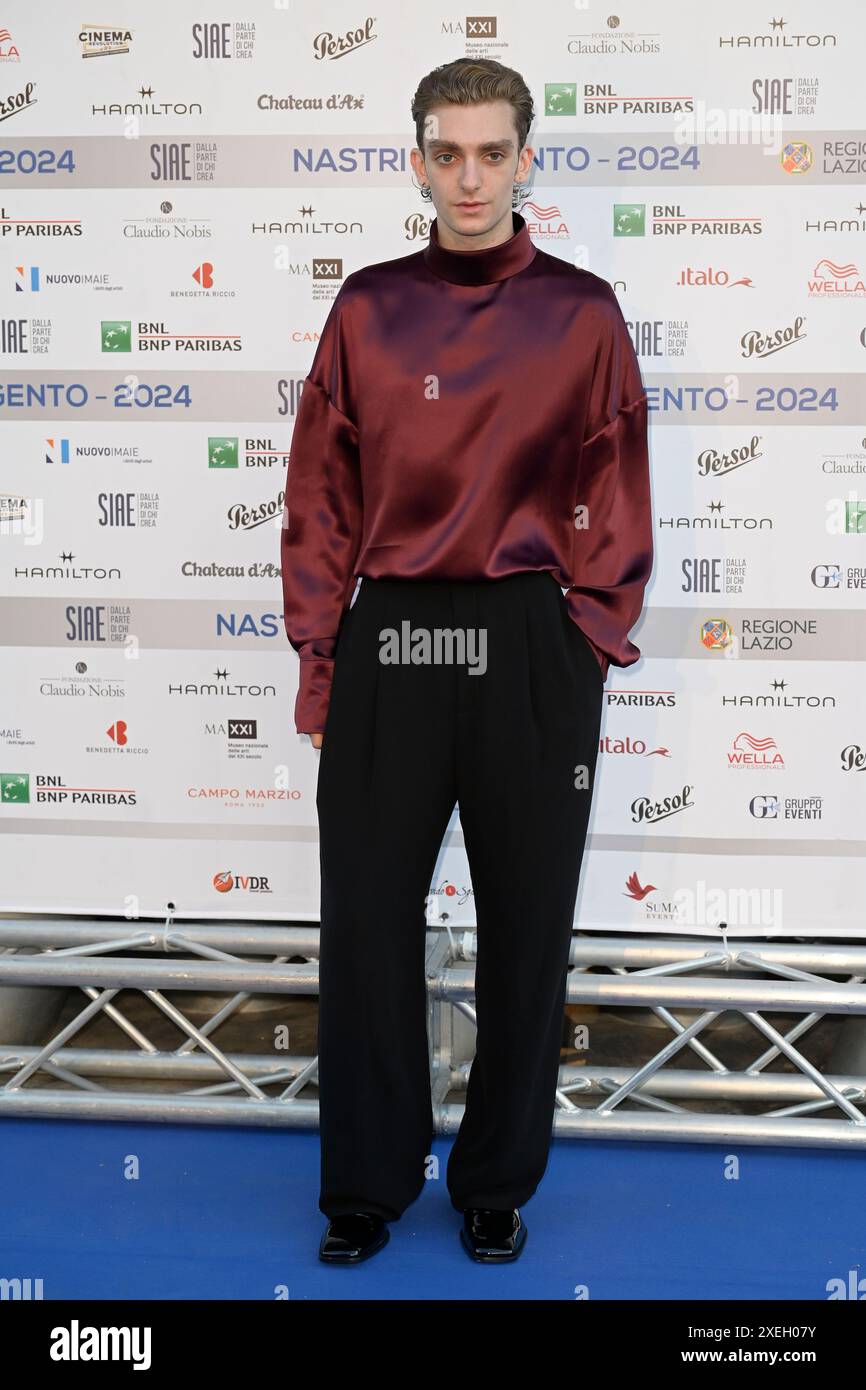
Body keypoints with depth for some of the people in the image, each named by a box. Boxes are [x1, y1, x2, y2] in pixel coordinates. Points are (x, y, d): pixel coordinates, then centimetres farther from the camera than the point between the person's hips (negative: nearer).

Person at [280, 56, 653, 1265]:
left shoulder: (581, 312, 3)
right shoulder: (368, 309, 7)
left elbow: (614, 500, 4)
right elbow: (322, 496, 7)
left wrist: (589, 643, -4)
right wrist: (319, 650, 1)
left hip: (531, 652, -1)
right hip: (387, 642, 1)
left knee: (525, 928, 7)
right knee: (367, 925, 6)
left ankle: (498, 1188, 26)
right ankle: (365, 1187, 24)